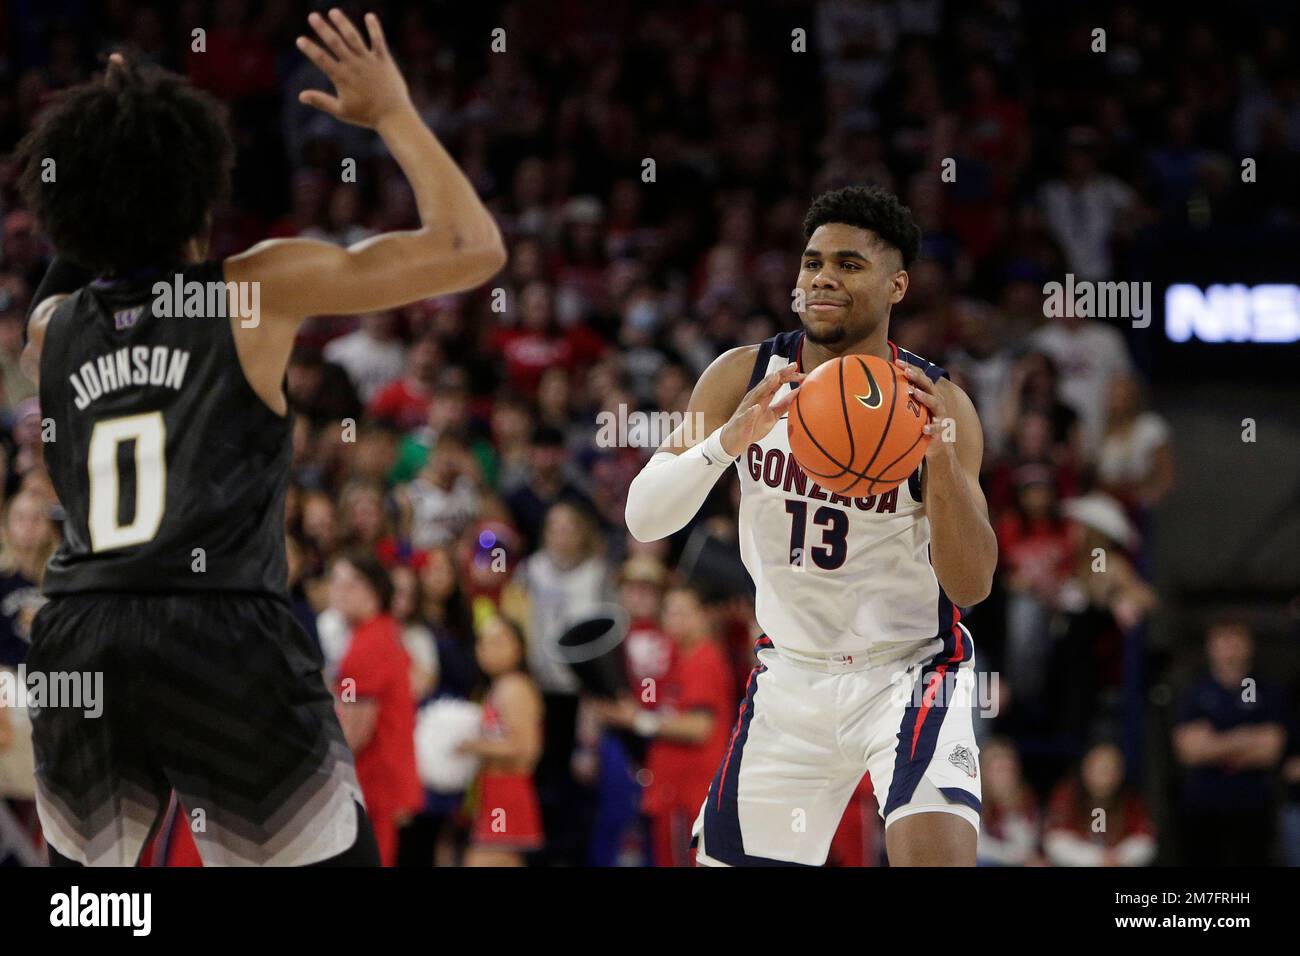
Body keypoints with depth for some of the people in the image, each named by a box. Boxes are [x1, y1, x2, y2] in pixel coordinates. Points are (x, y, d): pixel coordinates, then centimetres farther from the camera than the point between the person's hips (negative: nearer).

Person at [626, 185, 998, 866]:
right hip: (791, 676, 4)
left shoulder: (935, 406, -15)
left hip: (910, 671, -4)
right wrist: (726, 441, -32)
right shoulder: (745, 378, -7)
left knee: (936, 856, -29)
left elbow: (972, 586, -21)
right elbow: (642, 518, -14)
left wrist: (941, 459, -37)